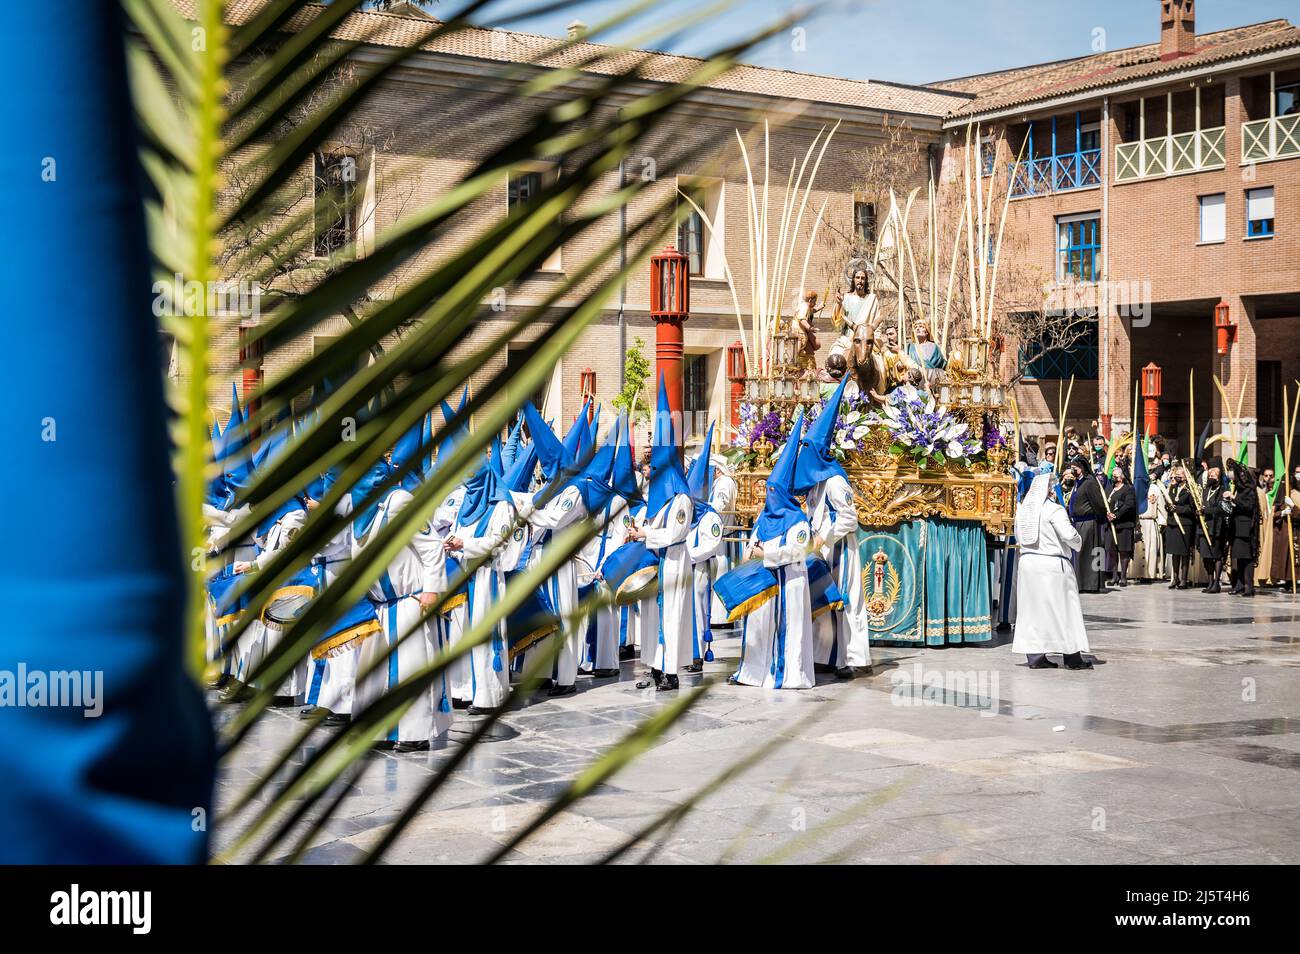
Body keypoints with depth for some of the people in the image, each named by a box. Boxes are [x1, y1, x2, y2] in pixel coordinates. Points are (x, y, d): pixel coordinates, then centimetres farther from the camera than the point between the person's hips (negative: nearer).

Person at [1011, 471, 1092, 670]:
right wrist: (1079, 541, 5)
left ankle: (1035, 655, 8)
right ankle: (1072, 658, 7)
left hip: (1027, 562, 6)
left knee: (1032, 608, 9)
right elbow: (1069, 536, -16)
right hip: (1052, 563, -6)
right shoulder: (1054, 510, -14)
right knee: (1063, 608, 3)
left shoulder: (1022, 509, 6)